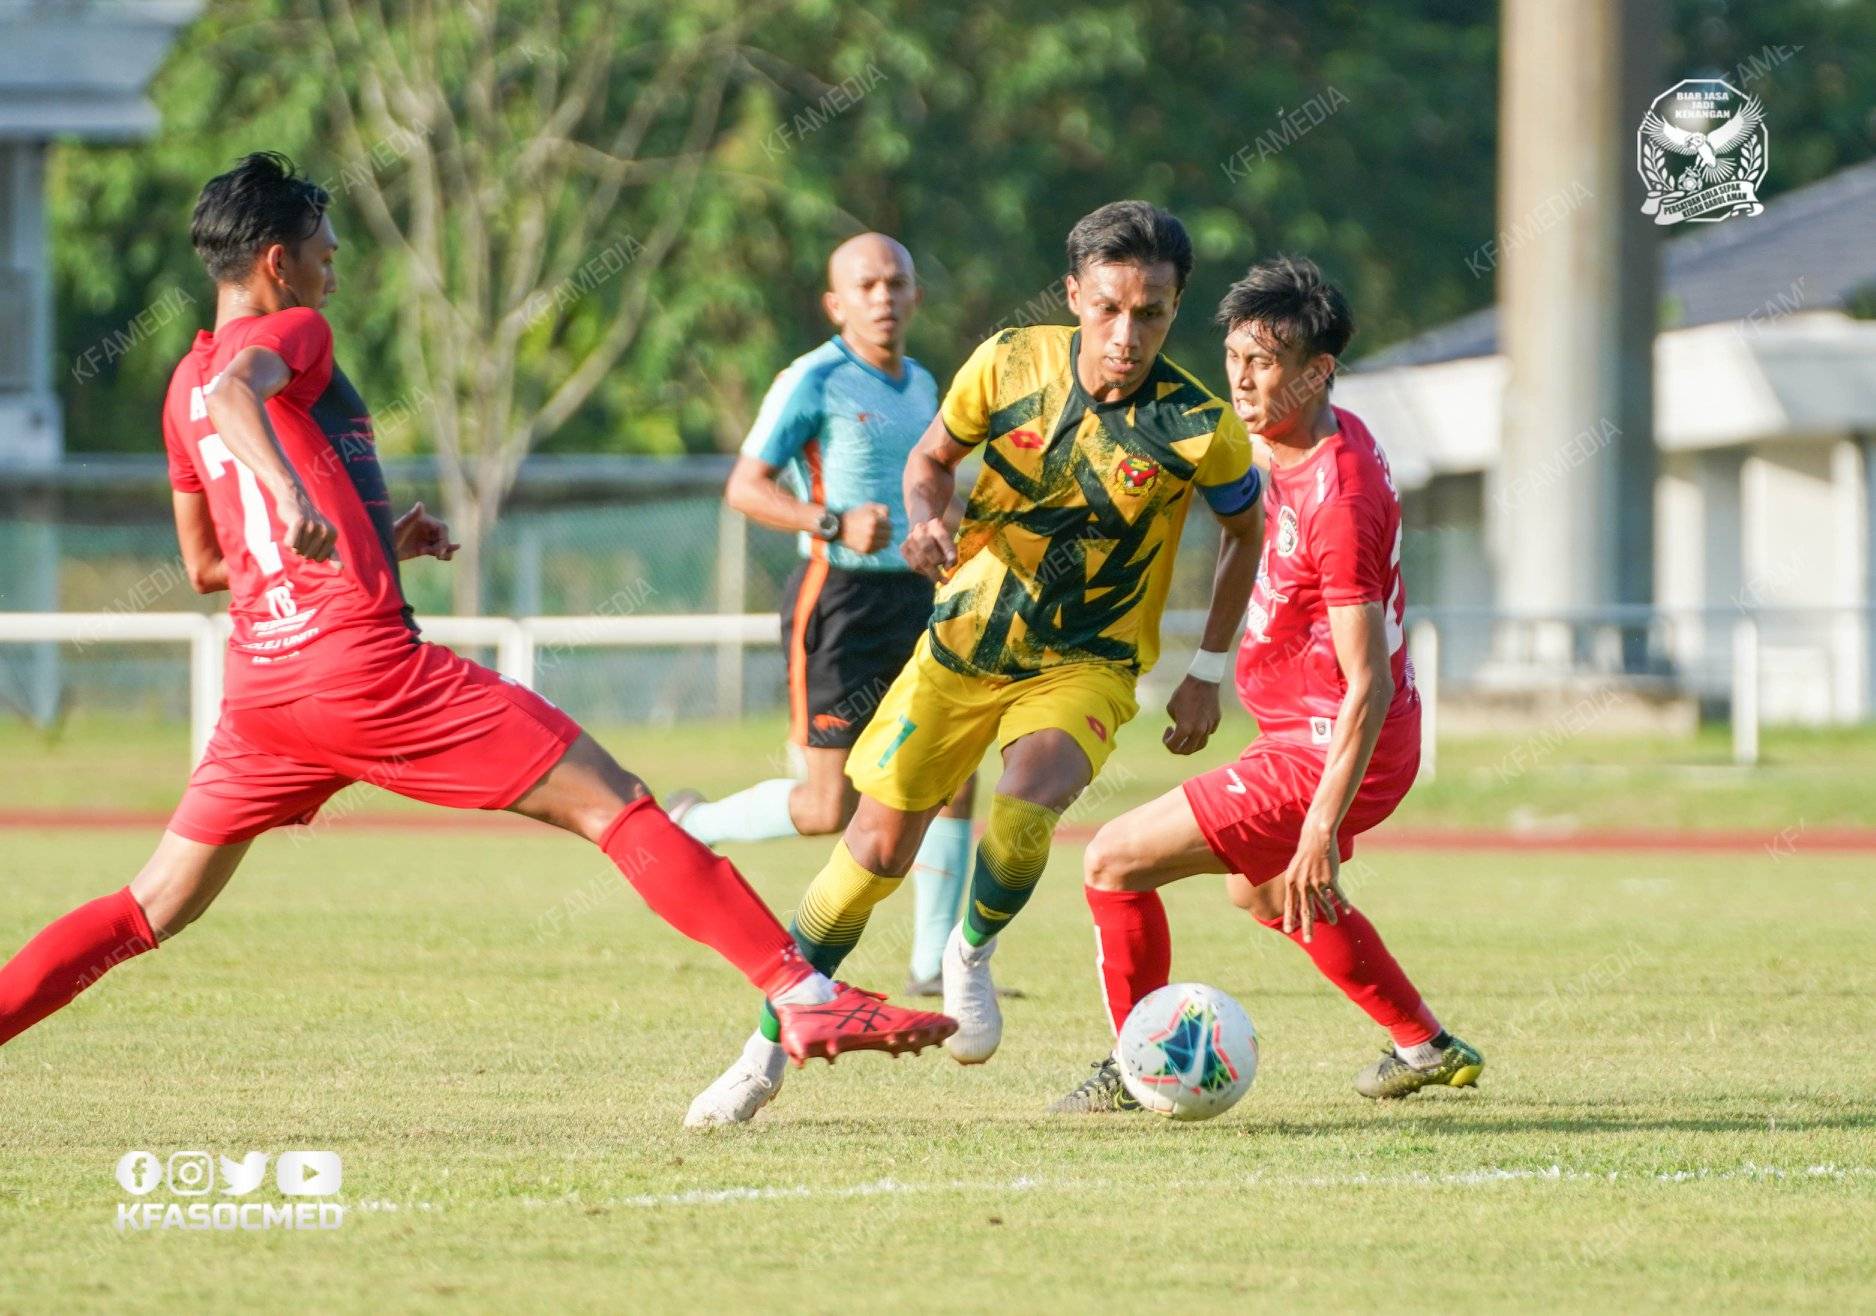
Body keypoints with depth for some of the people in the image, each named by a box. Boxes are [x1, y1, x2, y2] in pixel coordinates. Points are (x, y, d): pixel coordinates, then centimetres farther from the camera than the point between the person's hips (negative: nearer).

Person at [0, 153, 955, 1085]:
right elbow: (236, 392, -27)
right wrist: (291, 492, -45)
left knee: (154, 909, 14)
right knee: (616, 807, -5)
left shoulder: (183, 385, 20)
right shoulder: (290, 333, -2)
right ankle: (804, 997, -12)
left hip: (260, 685, 8)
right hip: (366, 663, -8)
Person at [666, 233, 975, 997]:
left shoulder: (922, 386, 15)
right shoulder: (814, 382, -8)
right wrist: (834, 524, -24)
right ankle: (691, 826, 17)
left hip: (914, 595, 7)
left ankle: (934, 962, 5)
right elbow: (745, 487, -13)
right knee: (830, 808, -8)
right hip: (838, 594, -7)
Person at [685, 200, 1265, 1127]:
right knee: (878, 847, 0)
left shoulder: (1199, 429, -17)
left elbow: (1247, 533, 3)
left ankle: (972, 952, 3)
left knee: (1024, 817, -30)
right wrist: (926, 520, -17)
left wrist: (1207, 673, 0)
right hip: (966, 636, 2)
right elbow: (932, 460, 6)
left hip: (1086, 663, -2)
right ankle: (766, 1052, 15)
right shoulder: (1009, 365, -13)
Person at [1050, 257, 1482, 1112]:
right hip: (1310, 729, 11)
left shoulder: (1336, 498, -29)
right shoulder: (1332, 435, 0)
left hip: (1332, 751, -11)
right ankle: (1426, 1048, 45)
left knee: (1115, 861, -10)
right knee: (1260, 889, 35)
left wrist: (1320, 831, -35)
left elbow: (1369, 687, -31)